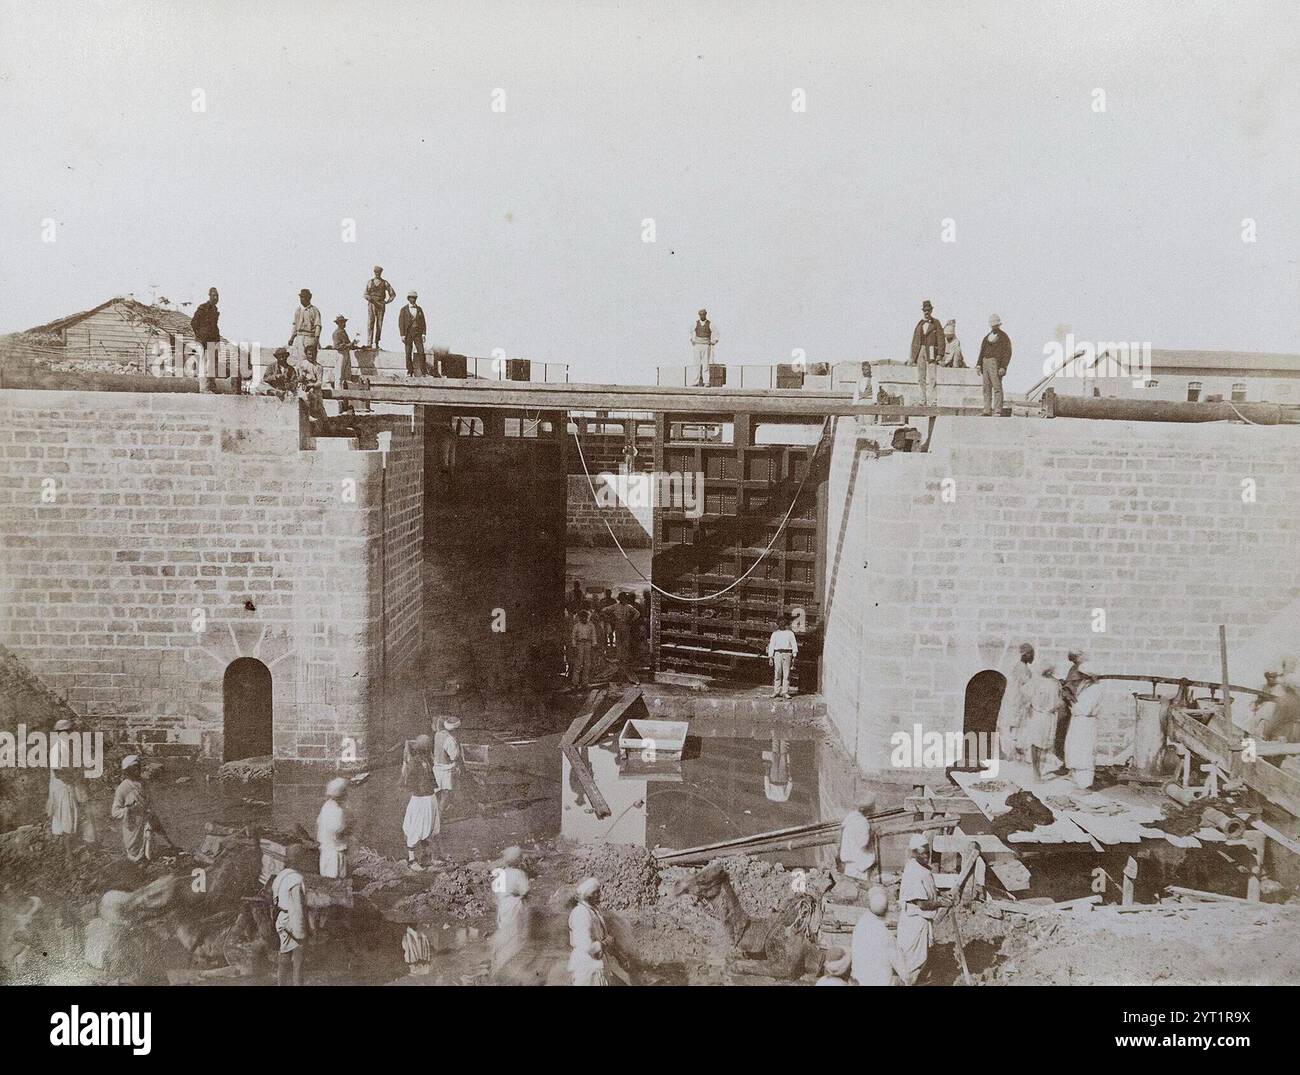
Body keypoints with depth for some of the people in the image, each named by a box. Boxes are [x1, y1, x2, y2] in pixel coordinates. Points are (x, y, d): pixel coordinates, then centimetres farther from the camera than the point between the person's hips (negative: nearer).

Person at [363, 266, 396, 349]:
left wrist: (386, 302, -3)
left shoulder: (385, 283, 4)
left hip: (381, 305, 1)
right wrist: (373, 301, -10)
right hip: (371, 305, -1)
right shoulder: (369, 282, 5)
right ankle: (369, 344, -7)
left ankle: (376, 343, 3)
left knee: (379, 325, 0)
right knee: (370, 324, -5)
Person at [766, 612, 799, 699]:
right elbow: (771, 645, 10)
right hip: (777, 653, 0)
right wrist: (770, 657, 2)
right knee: (777, 673, -3)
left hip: (787, 654, 0)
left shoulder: (790, 633, 13)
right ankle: (776, 691, 3)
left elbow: (794, 645, 9)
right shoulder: (775, 633, 13)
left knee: (786, 674, -3)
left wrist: (794, 656, -1)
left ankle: (785, 692, -1)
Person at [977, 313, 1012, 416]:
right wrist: (979, 364, 11)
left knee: (997, 387, -11)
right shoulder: (987, 337, 20)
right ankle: (987, 411, 9)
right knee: (986, 388, 6)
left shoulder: (1004, 337, -1)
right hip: (985, 363, 7)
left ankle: (998, 411, -13)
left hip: (995, 364, -7)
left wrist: (1003, 367, -16)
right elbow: (982, 351, 21)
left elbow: (1007, 353, -7)